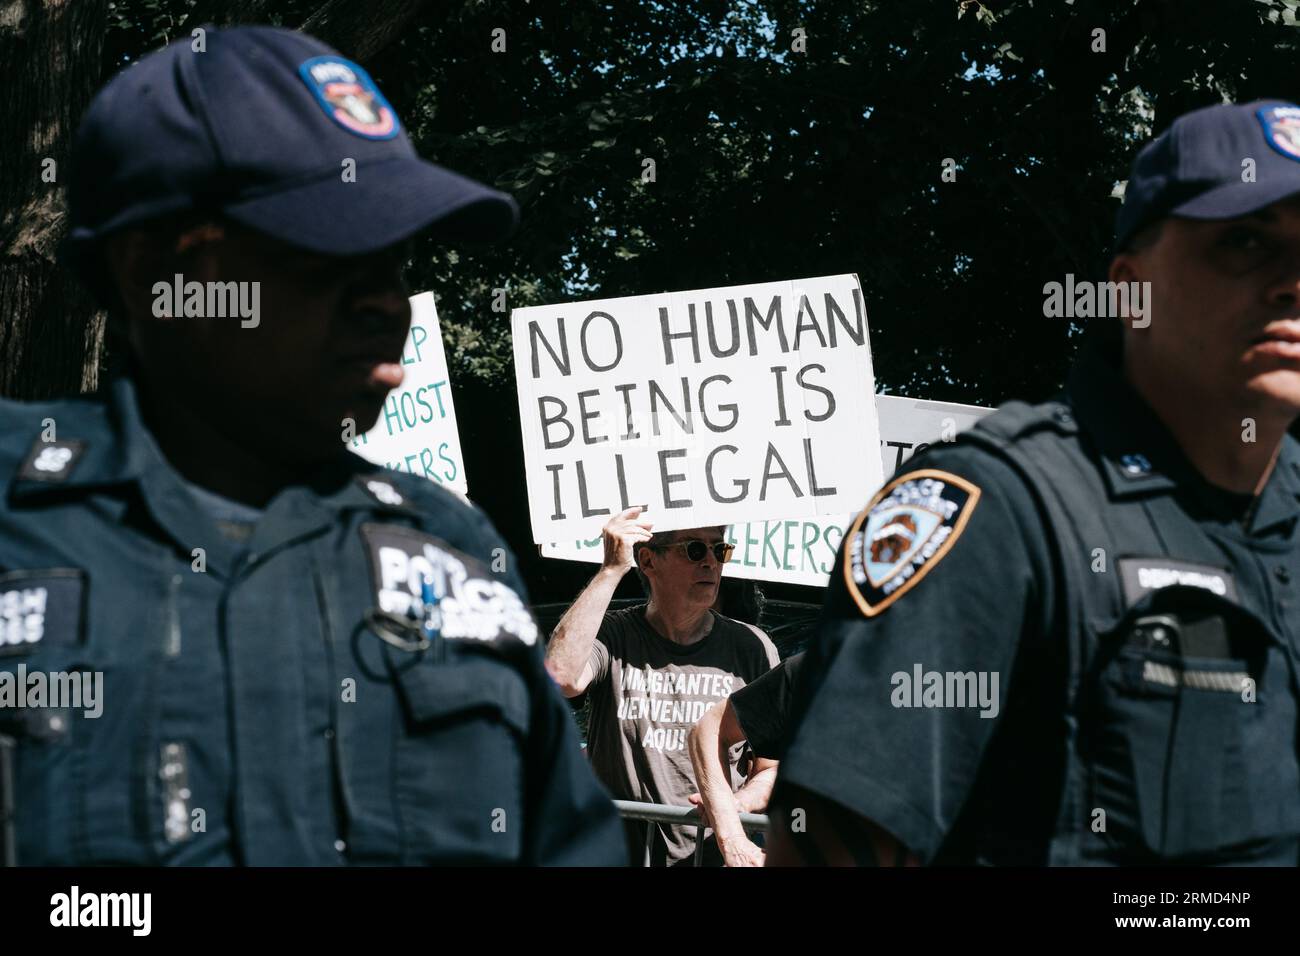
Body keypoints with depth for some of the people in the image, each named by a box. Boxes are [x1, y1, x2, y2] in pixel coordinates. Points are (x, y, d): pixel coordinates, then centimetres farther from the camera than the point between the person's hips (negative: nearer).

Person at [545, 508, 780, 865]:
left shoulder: (752, 648, 10)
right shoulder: (613, 636, 6)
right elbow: (561, 676, -18)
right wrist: (612, 570, -14)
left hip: (715, 854, 2)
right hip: (617, 851, -1)